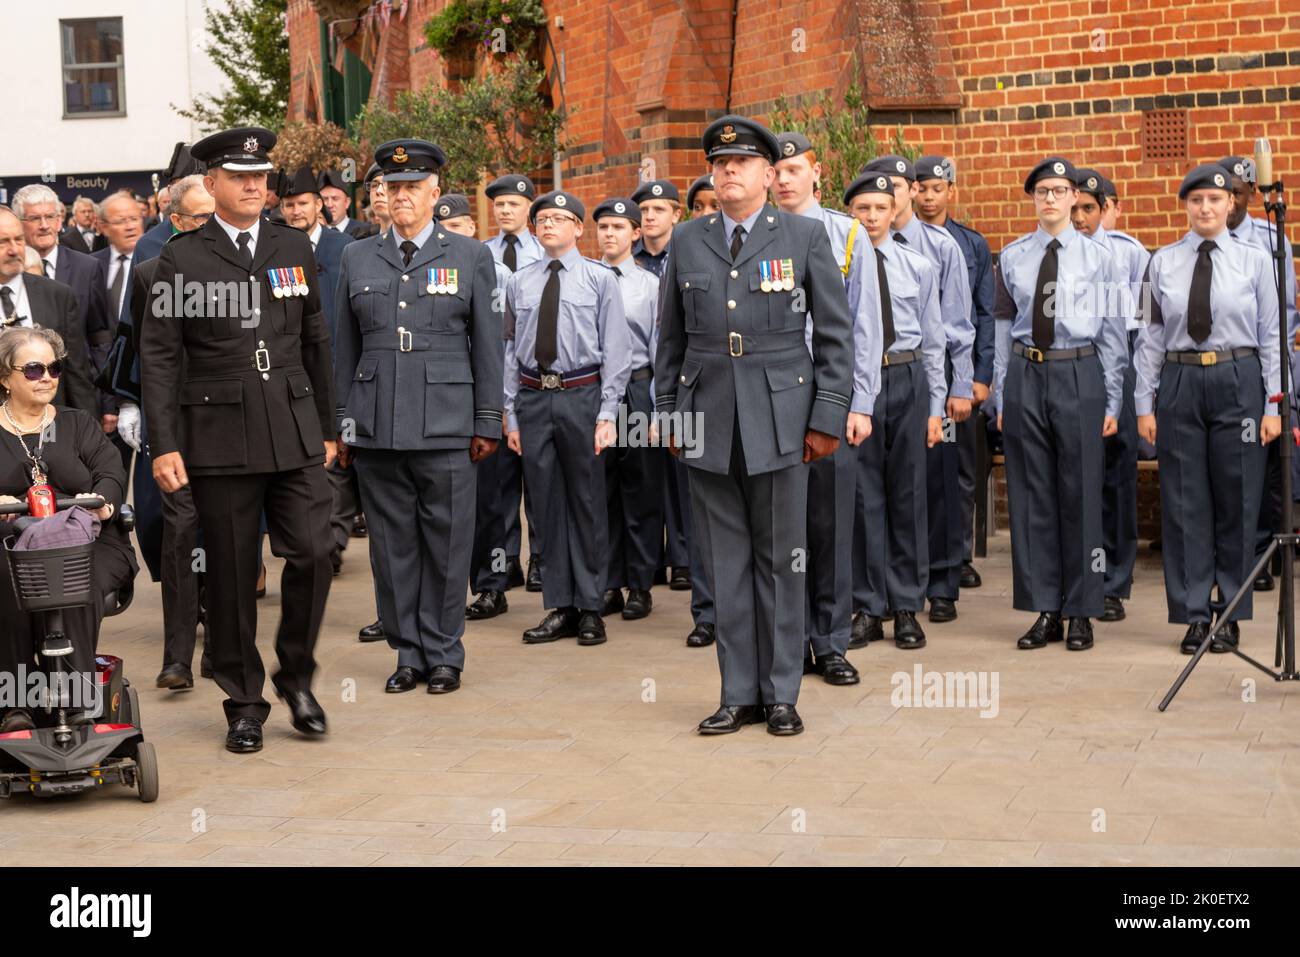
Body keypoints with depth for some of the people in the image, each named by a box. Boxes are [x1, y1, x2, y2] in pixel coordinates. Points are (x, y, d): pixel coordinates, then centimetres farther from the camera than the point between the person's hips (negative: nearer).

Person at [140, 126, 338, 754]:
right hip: (221, 437, -2)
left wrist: (326, 428, 15)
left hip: (295, 434, 3)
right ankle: (244, 702, 17)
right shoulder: (182, 259, 0)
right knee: (231, 573, 4)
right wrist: (164, 444, -9)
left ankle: (296, 675, 18)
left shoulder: (294, 248, 11)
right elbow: (158, 355, -2)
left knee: (312, 555, -5)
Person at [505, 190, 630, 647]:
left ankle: (590, 608, 13)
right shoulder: (519, 282, 9)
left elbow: (615, 350, -2)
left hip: (581, 395, -3)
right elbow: (509, 350, 10)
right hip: (533, 398, 3)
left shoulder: (600, 279, 1)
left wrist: (607, 413, -9)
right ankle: (559, 608, 16)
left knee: (587, 501, 3)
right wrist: (510, 413, 5)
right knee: (548, 504, 7)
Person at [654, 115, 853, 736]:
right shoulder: (686, 241, 9)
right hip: (709, 421, 2)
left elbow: (836, 333, 1)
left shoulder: (805, 237, 1)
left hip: (779, 419, -2)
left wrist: (827, 419, -4)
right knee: (726, 561, 6)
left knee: (781, 559, 4)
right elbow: (671, 337, 14)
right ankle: (739, 695, 14)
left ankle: (781, 694, 13)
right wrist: (669, 414, 10)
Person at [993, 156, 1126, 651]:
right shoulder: (1012, 257, 8)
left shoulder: (1098, 257, 2)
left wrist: (1112, 402, -1)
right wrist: (1001, 396, 6)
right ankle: (1044, 610, 15)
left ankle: (1081, 614, 11)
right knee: (1031, 494, 5)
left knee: (1080, 493, 2)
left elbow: (1112, 333, 2)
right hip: (1025, 375, 2)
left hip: (1080, 375, -2)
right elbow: (1003, 330, 9)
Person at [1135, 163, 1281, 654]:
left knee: (1235, 501, 4)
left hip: (1238, 381, -1)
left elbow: (1271, 335, 1)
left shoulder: (1254, 260, 1)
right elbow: (1151, 336, 5)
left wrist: (1273, 405, -4)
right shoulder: (1163, 262, 5)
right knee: (1185, 502, 3)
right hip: (1179, 383, 1)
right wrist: (1145, 404, 1)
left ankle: (1230, 616, 15)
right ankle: (1194, 614, 13)